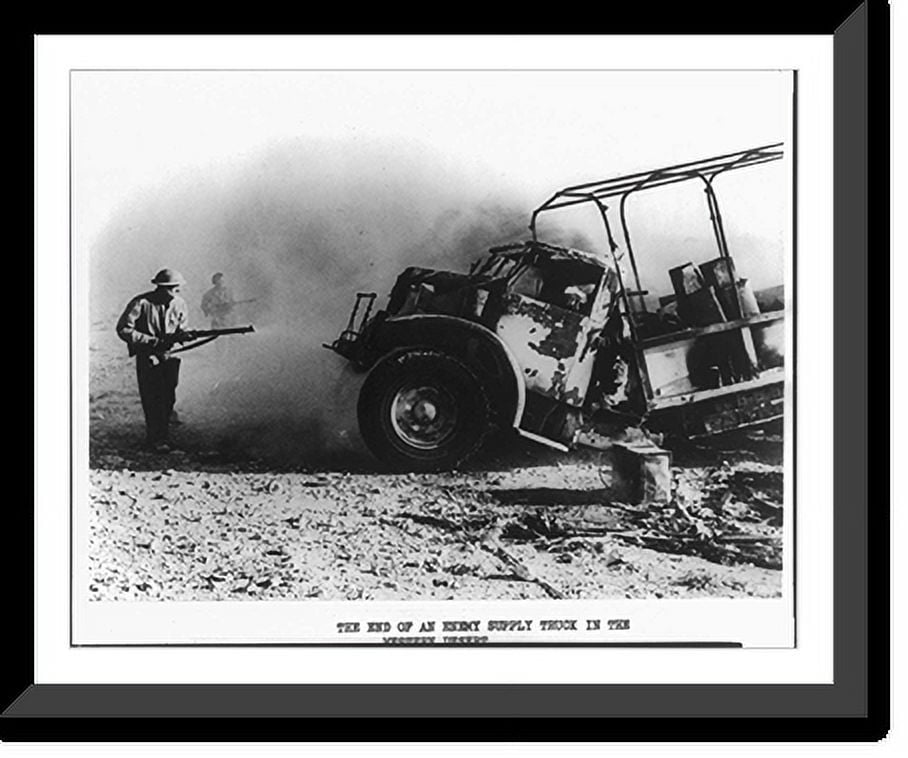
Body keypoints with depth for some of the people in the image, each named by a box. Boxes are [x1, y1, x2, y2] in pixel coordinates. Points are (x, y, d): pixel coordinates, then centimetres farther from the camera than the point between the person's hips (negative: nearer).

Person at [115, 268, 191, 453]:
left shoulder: (179, 304, -2)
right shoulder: (141, 303, -16)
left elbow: (182, 329, 8)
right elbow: (123, 329, -16)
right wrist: (152, 341, -20)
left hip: (169, 355, 4)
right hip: (147, 356, -4)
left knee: (168, 399, 5)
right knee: (153, 398, -7)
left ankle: (163, 436, 19)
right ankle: (155, 440, 0)